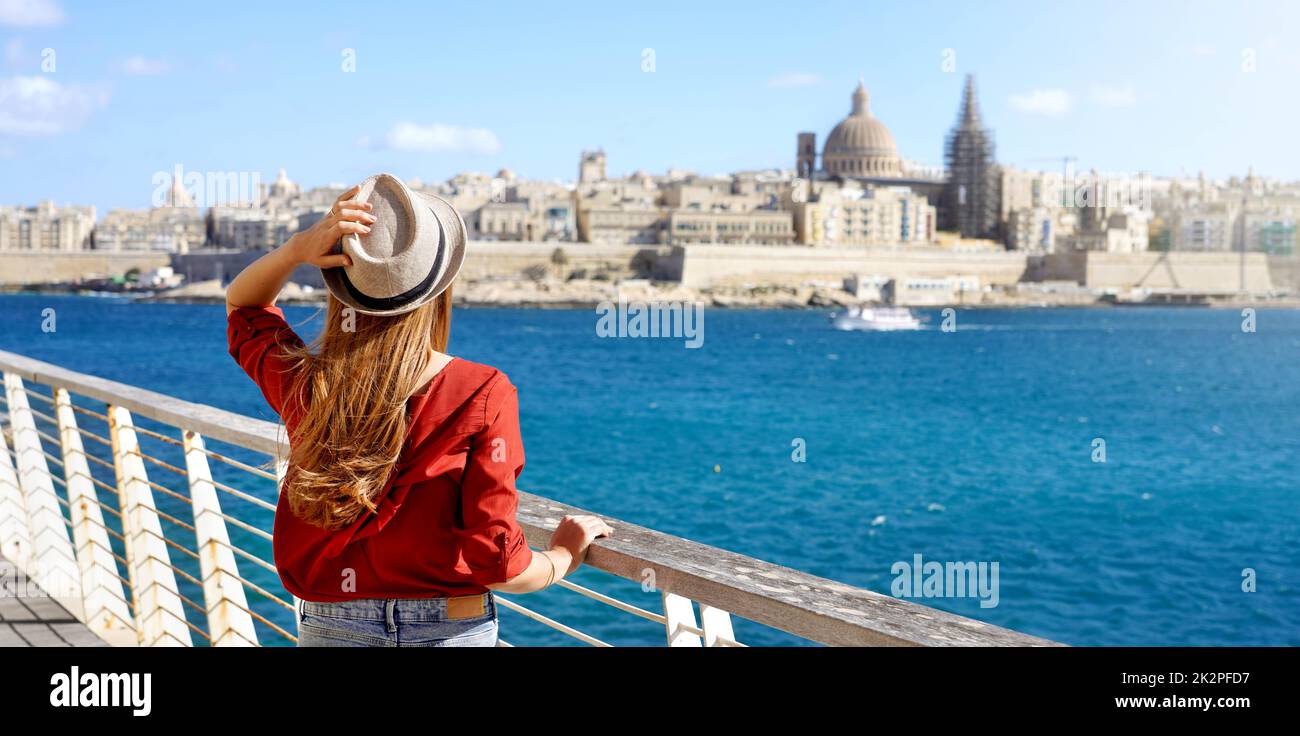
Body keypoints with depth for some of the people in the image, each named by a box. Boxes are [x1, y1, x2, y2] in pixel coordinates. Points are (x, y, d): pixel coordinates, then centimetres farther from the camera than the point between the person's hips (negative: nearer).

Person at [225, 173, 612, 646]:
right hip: (452, 630, -2)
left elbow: (242, 304, 12)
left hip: (328, 626, 2)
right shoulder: (483, 395, -19)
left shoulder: (302, 385, -11)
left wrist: (300, 248, -7)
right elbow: (497, 565, -17)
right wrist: (562, 558, 4)